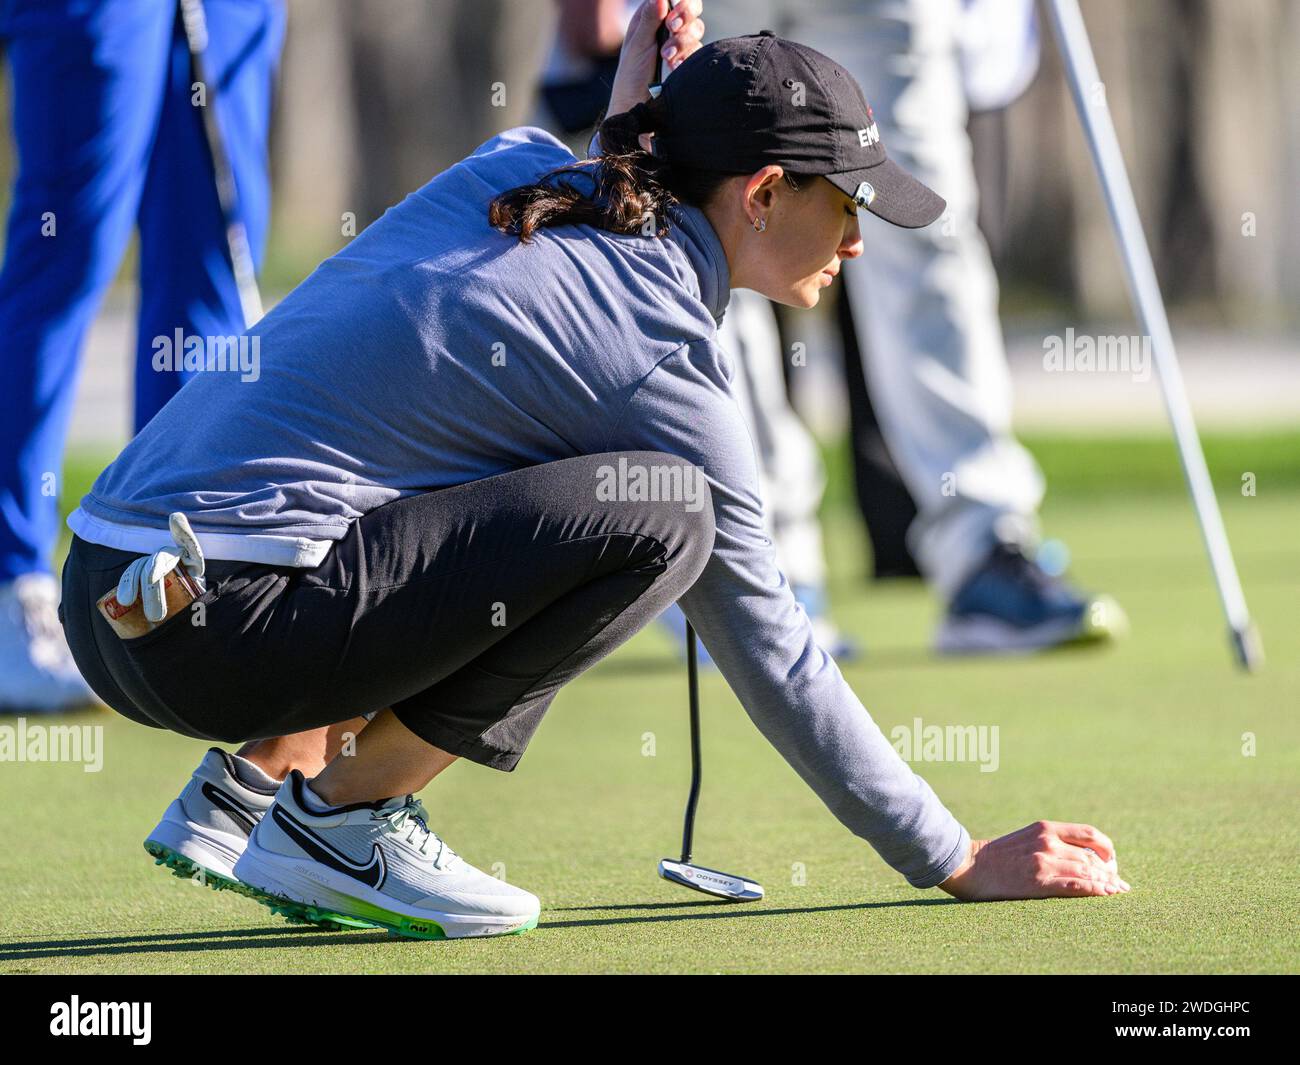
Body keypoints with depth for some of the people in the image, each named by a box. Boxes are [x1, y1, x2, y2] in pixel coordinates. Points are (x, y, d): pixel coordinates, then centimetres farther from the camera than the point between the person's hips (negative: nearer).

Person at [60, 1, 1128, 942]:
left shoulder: (515, 165, 13)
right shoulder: (660, 365, -8)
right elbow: (765, 650, -3)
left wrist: (635, 105, 22)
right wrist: (958, 861, 3)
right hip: (227, 628, -9)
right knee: (657, 515, -13)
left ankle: (260, 773, 15)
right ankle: (339, 819, -6)